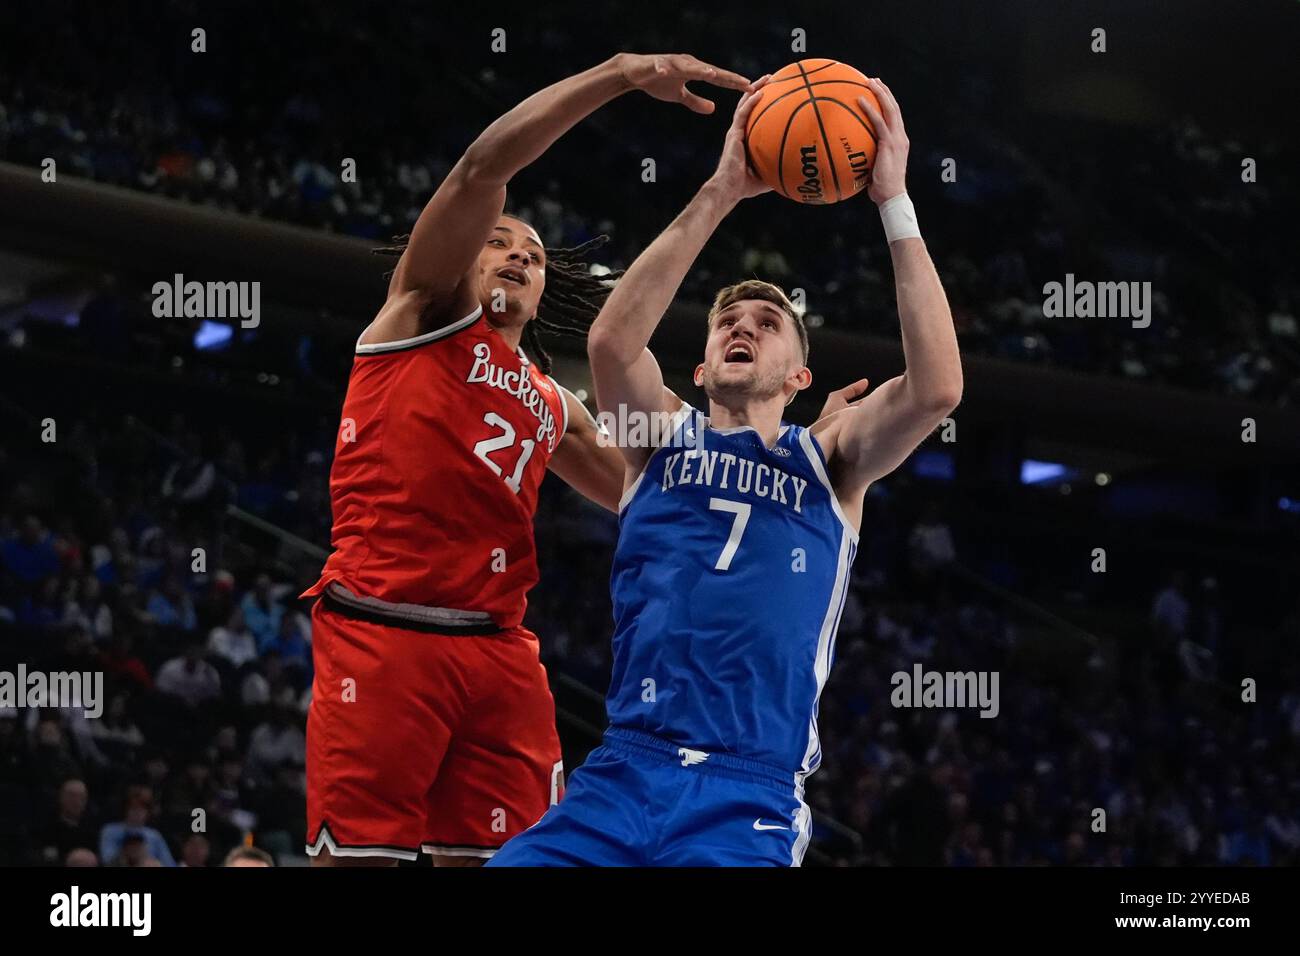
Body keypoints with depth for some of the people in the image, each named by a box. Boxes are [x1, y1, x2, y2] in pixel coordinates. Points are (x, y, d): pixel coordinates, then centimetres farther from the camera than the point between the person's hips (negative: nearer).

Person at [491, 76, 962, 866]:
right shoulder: (664, 437, 15)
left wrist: (895, 204, -6)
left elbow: (938, 388, -5)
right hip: (625, 771, 1)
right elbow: (612, 341, -6)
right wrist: (721, 193, -9)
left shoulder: (830, 461, 14)